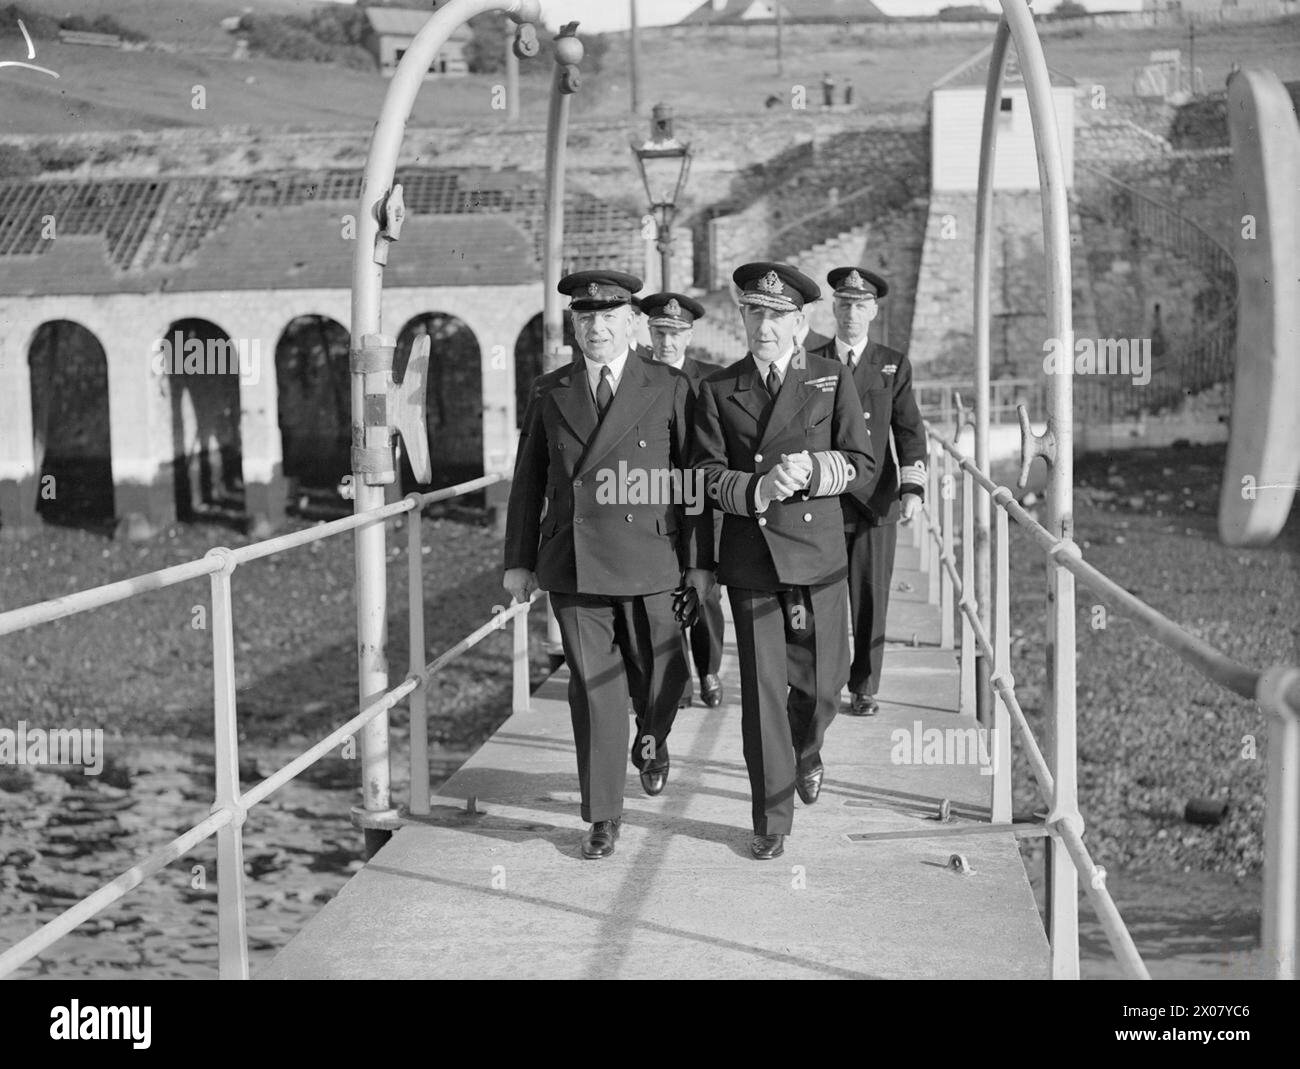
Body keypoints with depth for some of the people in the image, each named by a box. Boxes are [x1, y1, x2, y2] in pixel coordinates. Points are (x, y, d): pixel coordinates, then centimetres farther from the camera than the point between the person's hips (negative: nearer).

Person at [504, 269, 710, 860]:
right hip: (571, 566, 1)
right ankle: (602, 816, 12)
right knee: (593, 689, 3)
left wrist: (699, 562, -3)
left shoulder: (670, 389, 1)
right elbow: (528, 480, 12)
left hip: (649, 563, -1)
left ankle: (650, 745, 43)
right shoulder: (548, 392, 8)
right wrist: (519, 560, 8)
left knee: (661, 677, 9)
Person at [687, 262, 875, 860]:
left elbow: (861, 463, 4)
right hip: (749, 557, 0)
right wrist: (757, 489, -18)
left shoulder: (832, 380, 5)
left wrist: (813, 469, -15)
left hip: (817, 552, 0)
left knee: (821, 680, 6)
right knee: (762, 689, 0)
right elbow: (707, 474, 1)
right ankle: (771, 822, 9)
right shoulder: (717, 390, 5)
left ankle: (805, 754, 41)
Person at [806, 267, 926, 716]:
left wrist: (913, 488, -11)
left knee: (871, 598, 2)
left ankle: (864, 688, 13)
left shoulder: (893, 365, 8)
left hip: (876, 500, 0)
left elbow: (909, 430, 2)